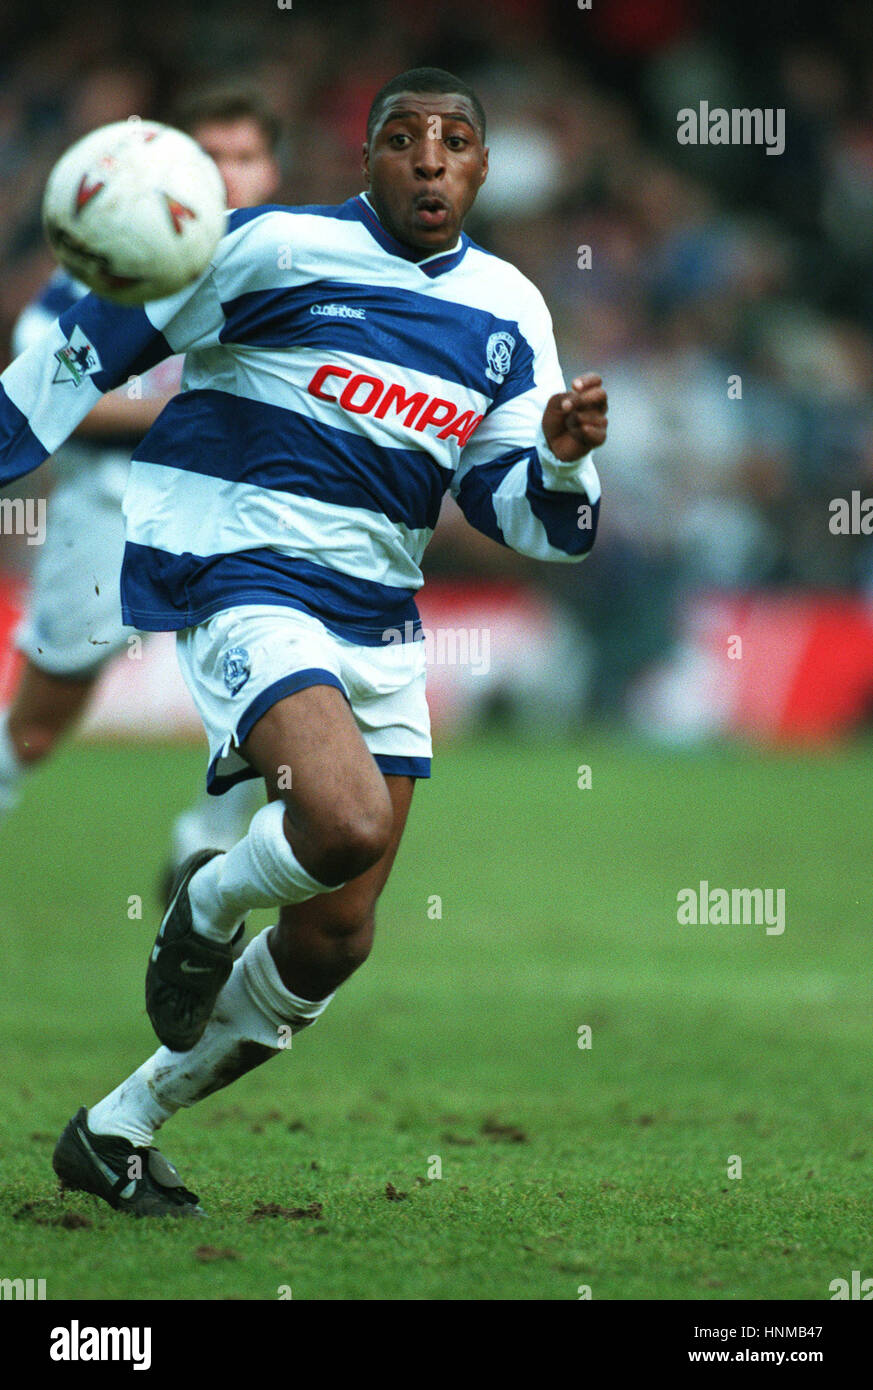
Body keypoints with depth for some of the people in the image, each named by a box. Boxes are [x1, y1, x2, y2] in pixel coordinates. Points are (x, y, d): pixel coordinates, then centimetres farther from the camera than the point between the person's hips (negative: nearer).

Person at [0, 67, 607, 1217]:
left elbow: (525, 515, 12)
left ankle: (116, 1134, 22)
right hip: (242, 582, -7)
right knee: (348, 826, -31)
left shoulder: (510, 313, 9)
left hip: (379, 623, 7)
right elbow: (102, 337, -2)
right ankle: (208, 906, 5)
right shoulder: (276, 248, -9)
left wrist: (564, 458, -10)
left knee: (336, 938, 5)